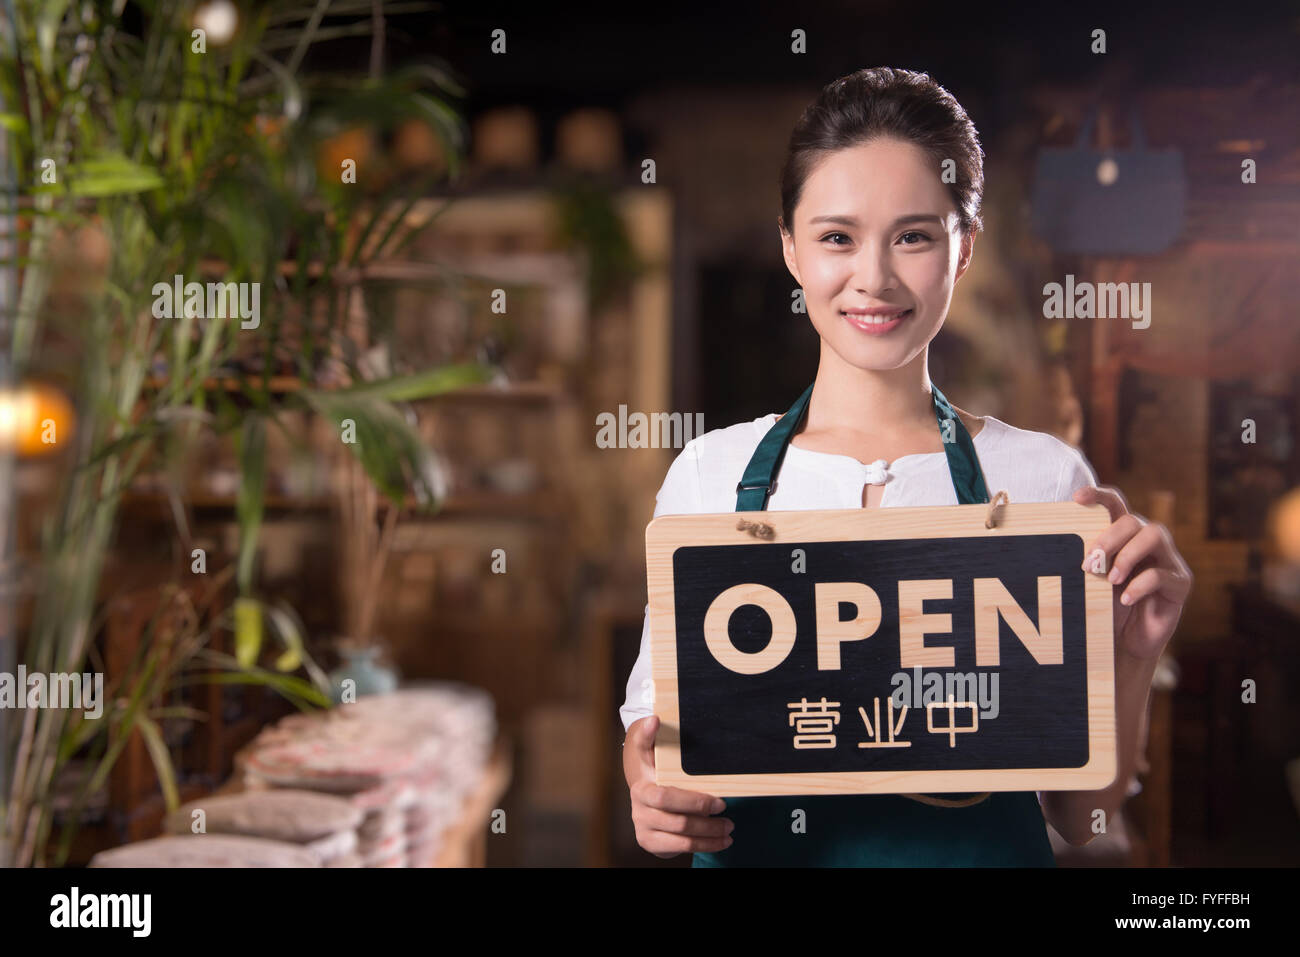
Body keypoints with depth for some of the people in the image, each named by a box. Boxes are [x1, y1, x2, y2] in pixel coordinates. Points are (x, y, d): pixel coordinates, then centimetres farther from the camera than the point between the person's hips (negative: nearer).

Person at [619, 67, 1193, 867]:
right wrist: (650, 795, -15)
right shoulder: (711, 473, -3)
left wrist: (1133, 657, -16)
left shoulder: (1045, 480, -4)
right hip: (756, 851, 1)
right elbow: (656, 715, 6)